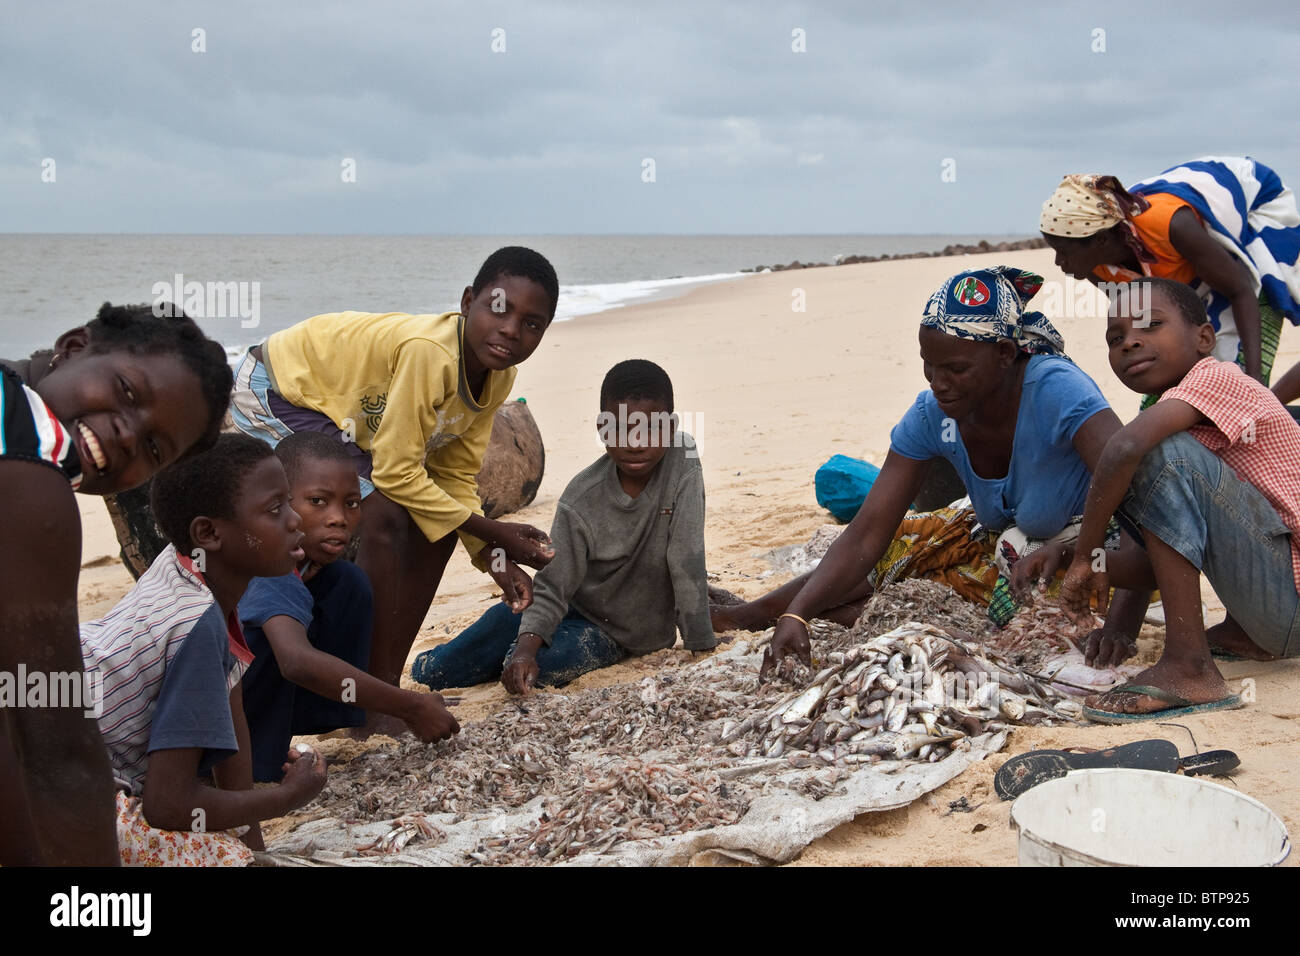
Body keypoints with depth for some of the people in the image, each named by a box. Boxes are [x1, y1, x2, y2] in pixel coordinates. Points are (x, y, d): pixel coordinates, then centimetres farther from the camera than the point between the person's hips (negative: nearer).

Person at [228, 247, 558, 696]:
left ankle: (386, 683, 9)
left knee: (437, 524, 2)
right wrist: (491, 532, -24)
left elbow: (456, 476, 0)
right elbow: (397, 474, -31)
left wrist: (493, 557, -14)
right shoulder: (428, 352, -35)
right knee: (385, 518, -23)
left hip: (342, 413, 9)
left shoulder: (497, 376, -8)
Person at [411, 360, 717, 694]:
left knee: (545, 667, -28)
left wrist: (703, 650, -23)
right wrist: (525, 648, -36)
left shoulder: (682, 460, -21)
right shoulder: (581, 499, -19)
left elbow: (687, 563, -21)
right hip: (572, 607, 2)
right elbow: (553, 590, -18)